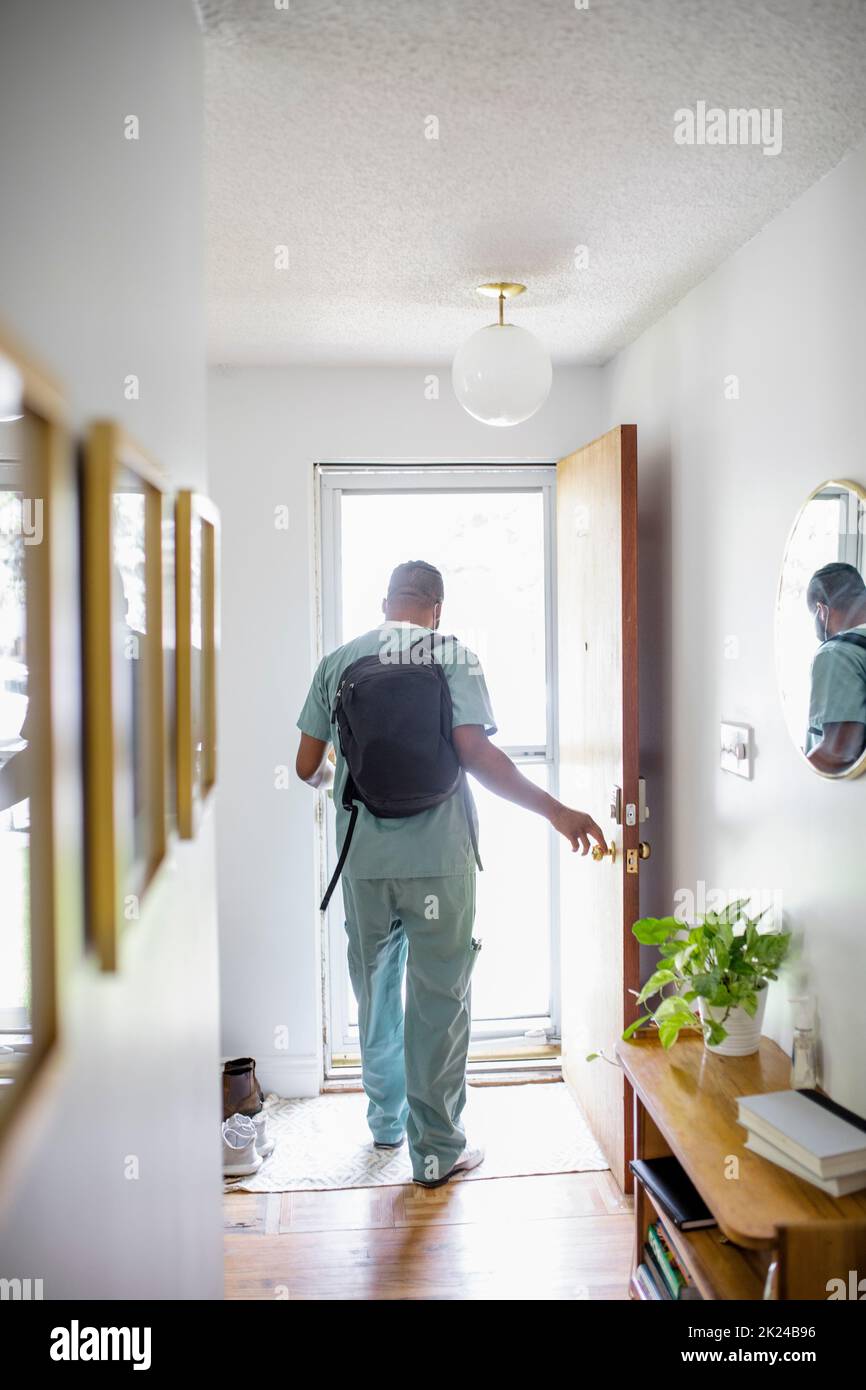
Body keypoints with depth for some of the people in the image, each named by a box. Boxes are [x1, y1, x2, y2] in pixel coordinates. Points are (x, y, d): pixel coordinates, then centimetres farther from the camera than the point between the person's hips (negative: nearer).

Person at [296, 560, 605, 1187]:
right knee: (438, 1000, 6)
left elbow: (309, 767, 7)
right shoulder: (454, 656, -4)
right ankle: (438, 1149, 14)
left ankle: (386, 1122, 36)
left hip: (363, 859, 4)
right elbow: (476, 753, -18)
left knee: (376, 992, 19)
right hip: (437, 858, -3)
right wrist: (557, 811, -14)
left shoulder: (338, 662, 5)